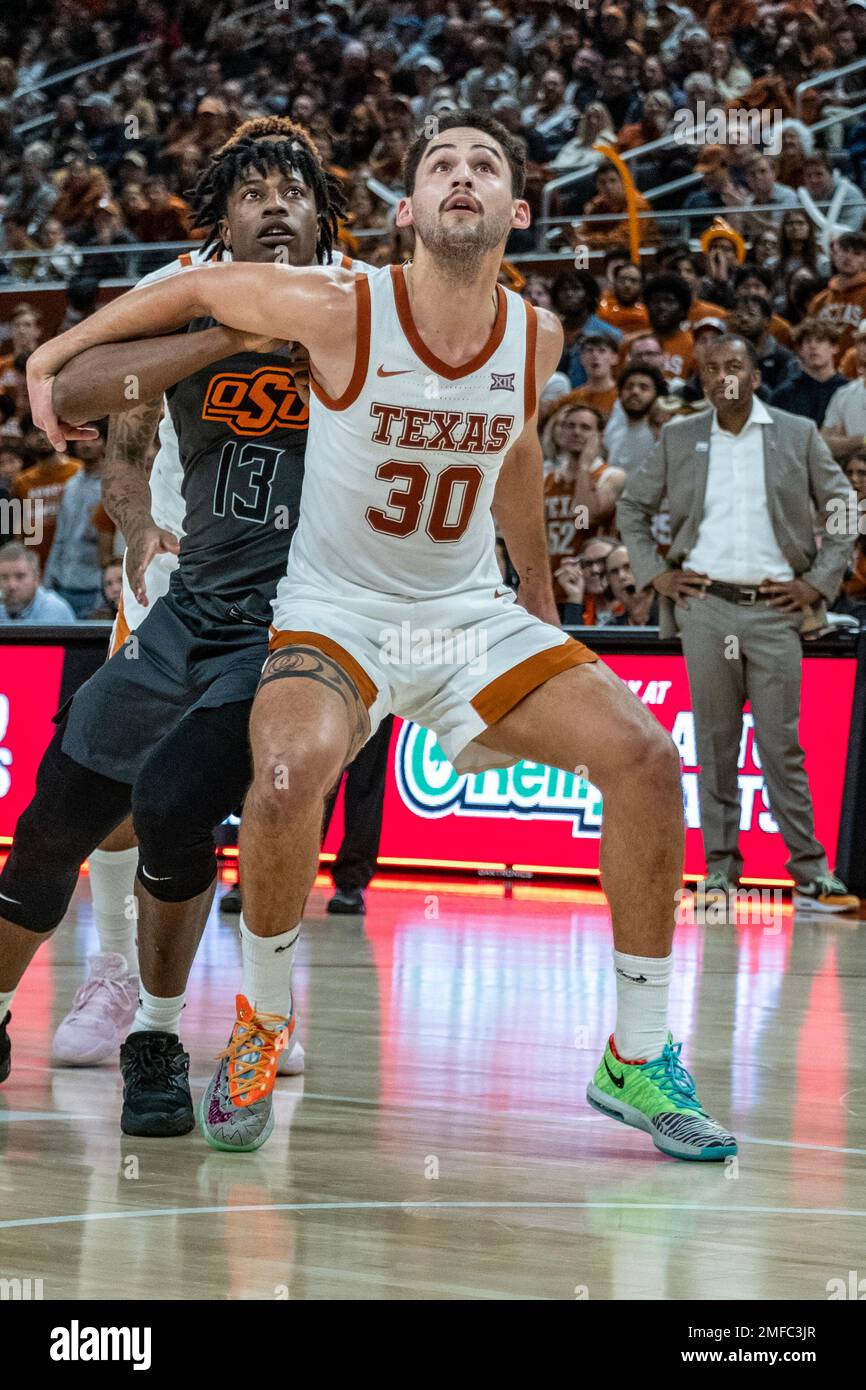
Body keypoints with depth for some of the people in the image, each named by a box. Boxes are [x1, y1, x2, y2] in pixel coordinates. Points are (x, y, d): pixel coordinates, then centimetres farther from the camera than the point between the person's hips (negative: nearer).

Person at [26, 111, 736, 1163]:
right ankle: (265, 1021, -6)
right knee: (290, 773, -35)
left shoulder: (536, 337, -5)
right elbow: (197, 288, -3)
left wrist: (538, 591, 28)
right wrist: (56, 354, 8)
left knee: (642, 753, -14)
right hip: (336, 612, -4)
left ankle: (638, 1058, 1)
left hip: (470, 612, 4)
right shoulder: (340, 311, -19)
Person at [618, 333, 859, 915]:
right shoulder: (680, 438, 9)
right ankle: (720, 871, 9)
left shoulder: (798, 434, 6)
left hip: (774, 609, -1)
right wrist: (655, 573, 6)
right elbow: (632, 506, 17)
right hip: (705, 605, 1)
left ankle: (810, 873, 1)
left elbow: (843, 510, 9)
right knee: (715, 742, 4)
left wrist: (819, 581, 1)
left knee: (783, 745, -2)